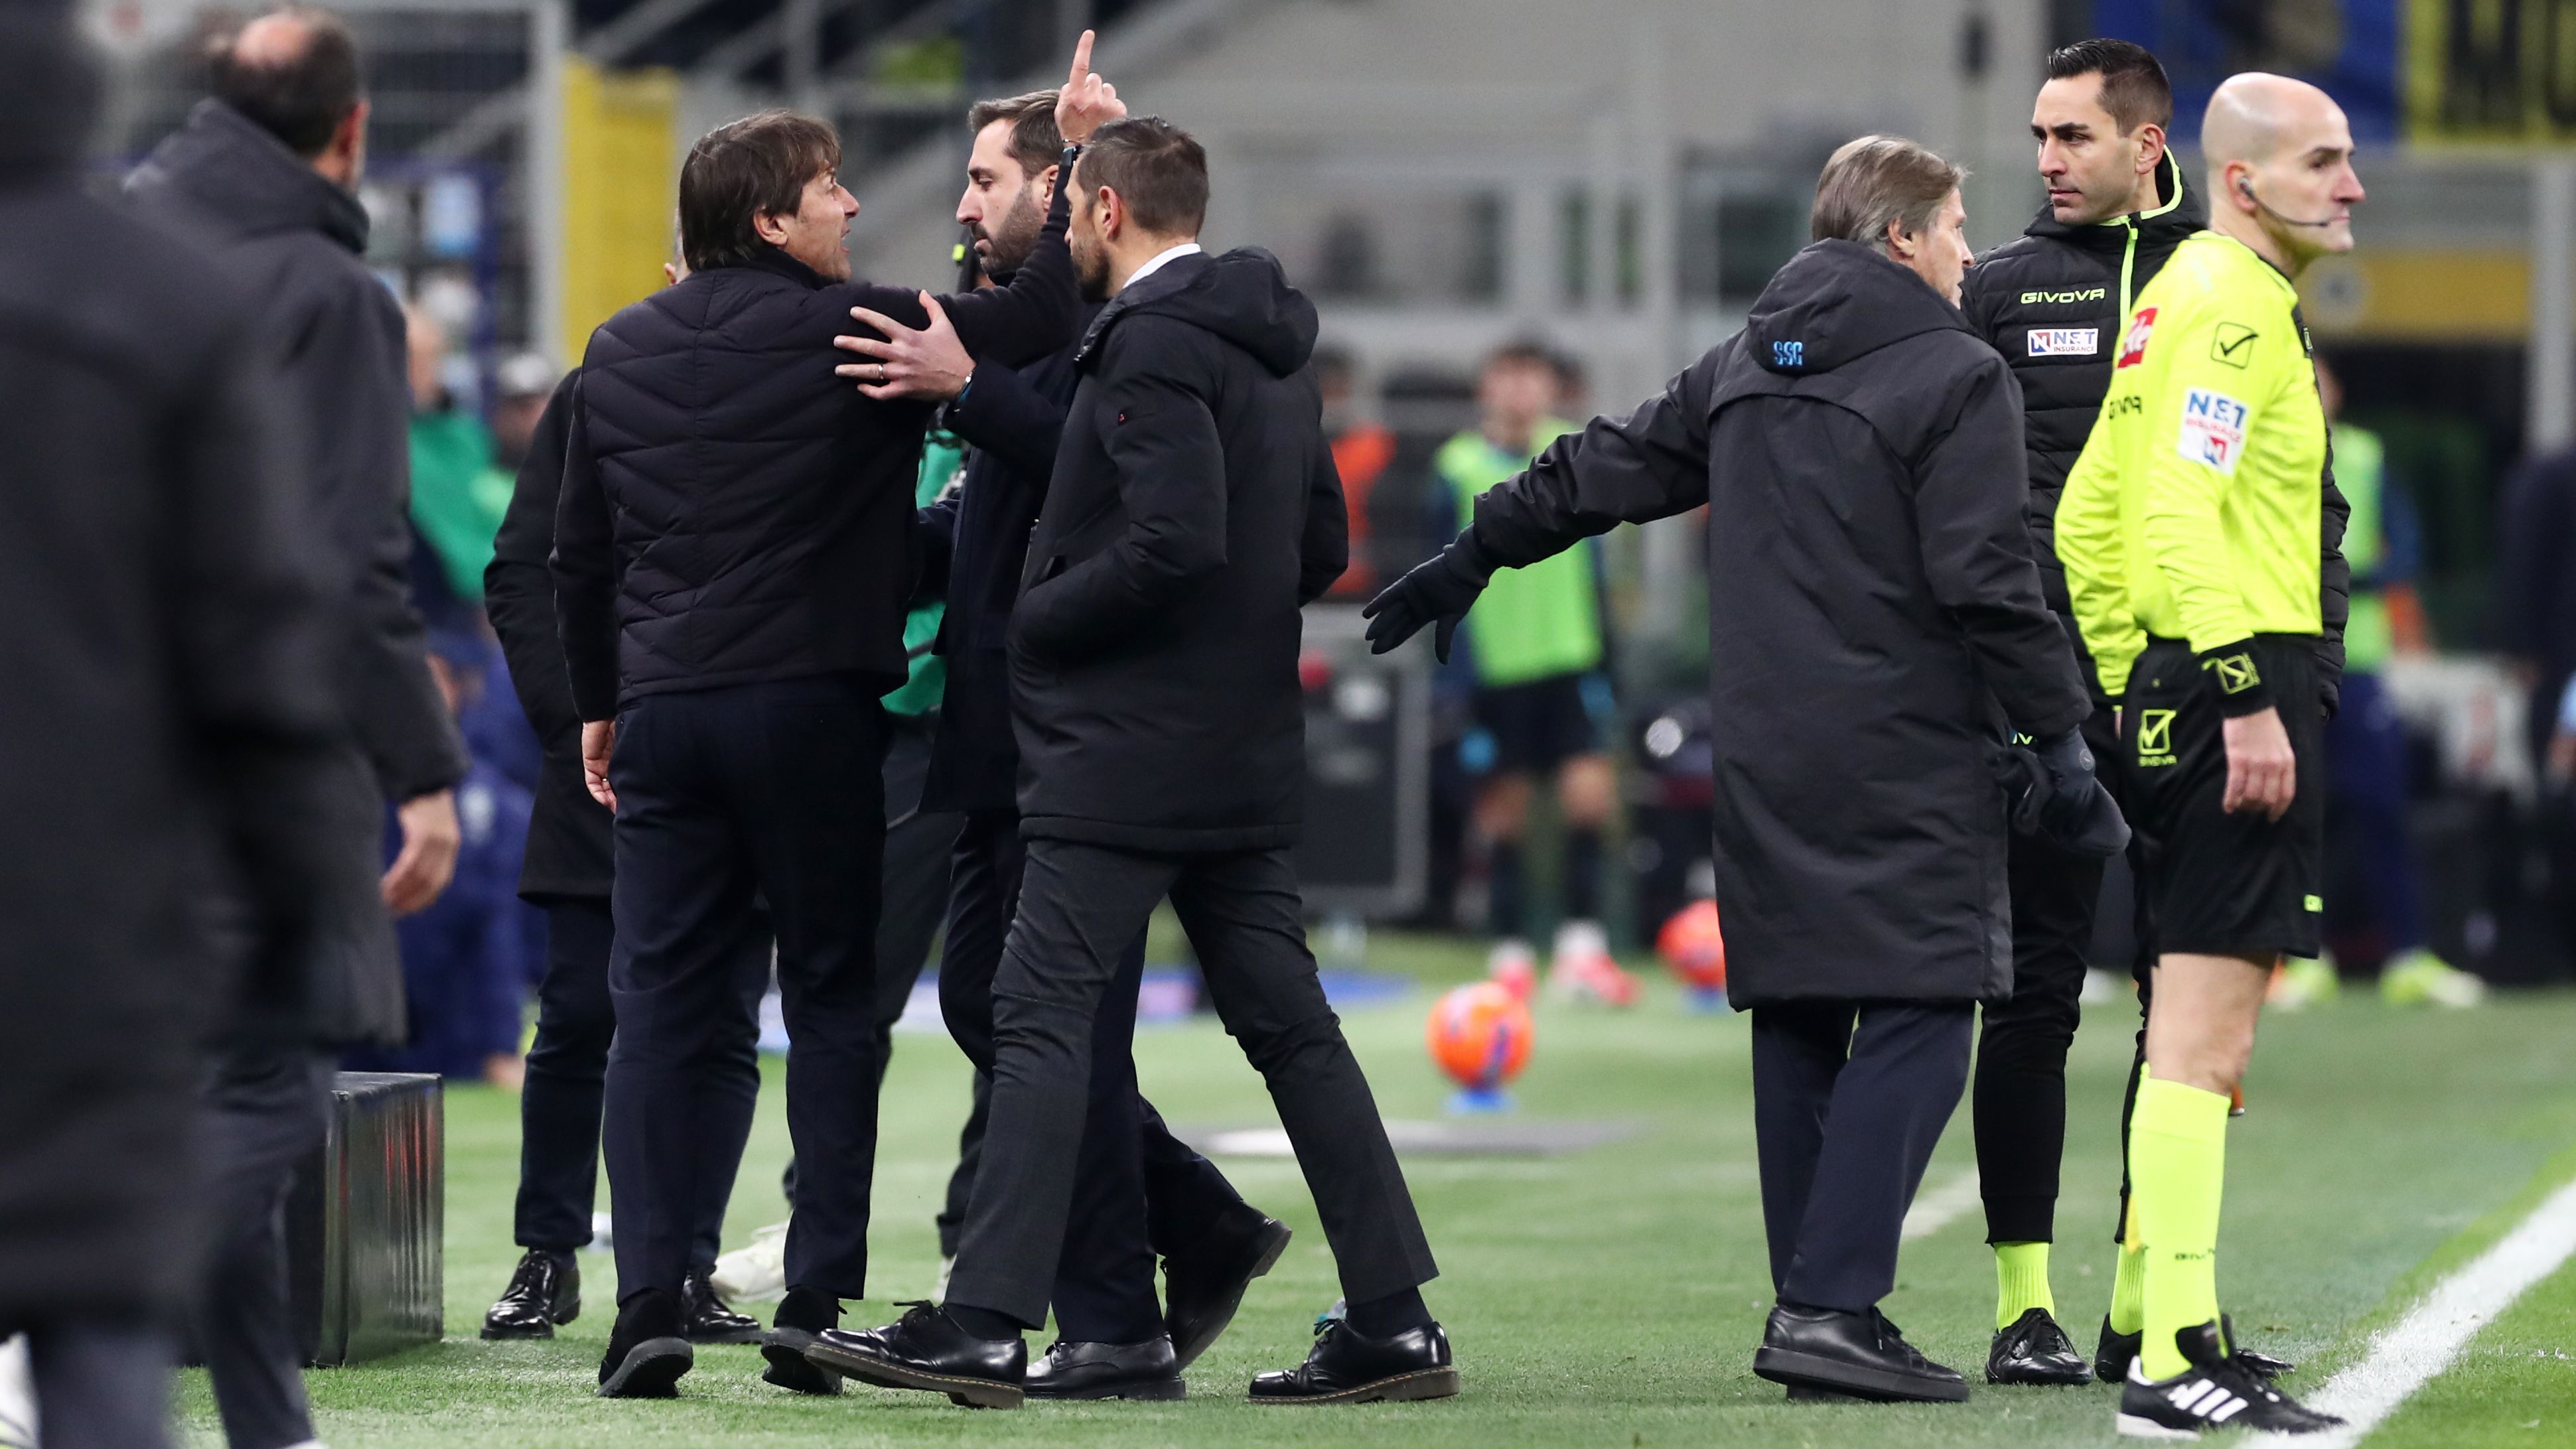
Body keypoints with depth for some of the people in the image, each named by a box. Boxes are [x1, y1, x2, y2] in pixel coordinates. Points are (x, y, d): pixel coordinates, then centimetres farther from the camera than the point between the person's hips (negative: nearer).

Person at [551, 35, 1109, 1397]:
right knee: (832, 1003, 4)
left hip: (662, 711, 4)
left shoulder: (620, 352, 10)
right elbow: (1033, 320, -6)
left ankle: (648, 1306, -7)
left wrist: (600, 703, 24)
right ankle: (819, 1302, -2)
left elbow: (579, 553, 14)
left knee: (657, 1006, 3)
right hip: (813, 708, -4)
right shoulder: (847, 328, -5)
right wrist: (1077, 157, 5)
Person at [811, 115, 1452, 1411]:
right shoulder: (1272, 353, 15)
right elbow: (1319, 551, 20)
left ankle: (987, 1322, -12)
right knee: (1286, 1024, 10)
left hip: (1125, 753, -9)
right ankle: (1394, 1319, 8)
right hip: (1247, 760, 9)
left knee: (1040, 1019, -8)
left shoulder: (1151, 344, -13)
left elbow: (1176, 538, -23)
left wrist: (1037, 620, -11)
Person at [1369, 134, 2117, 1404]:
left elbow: (1602, 470, 25)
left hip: (1764, 760, 7)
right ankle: (1832, 1306, -19)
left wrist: (1473, 557, 38)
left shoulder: (1742, 370, 15)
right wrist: (2060, 741, -7)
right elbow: (1990, 585, -12)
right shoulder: (1956, 379, -6)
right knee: (1916, 1018, -8)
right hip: (1906, 763, -7)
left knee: (1797, 1025, 12)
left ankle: (1813, 1310, 12)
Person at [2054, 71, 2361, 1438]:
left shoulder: (2185, 297, 21)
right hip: (2242, 671, -11)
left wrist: (2131, 691, 25)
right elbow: (2185, 507, -23)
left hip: (2182, 694, 11)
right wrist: (2246, 696, -26)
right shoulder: (2231, 301, -11)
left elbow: (2087, 516, 24)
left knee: (2197, 1015, 17)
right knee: (2205, 1028, -13)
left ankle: (2157, 1313, 24)